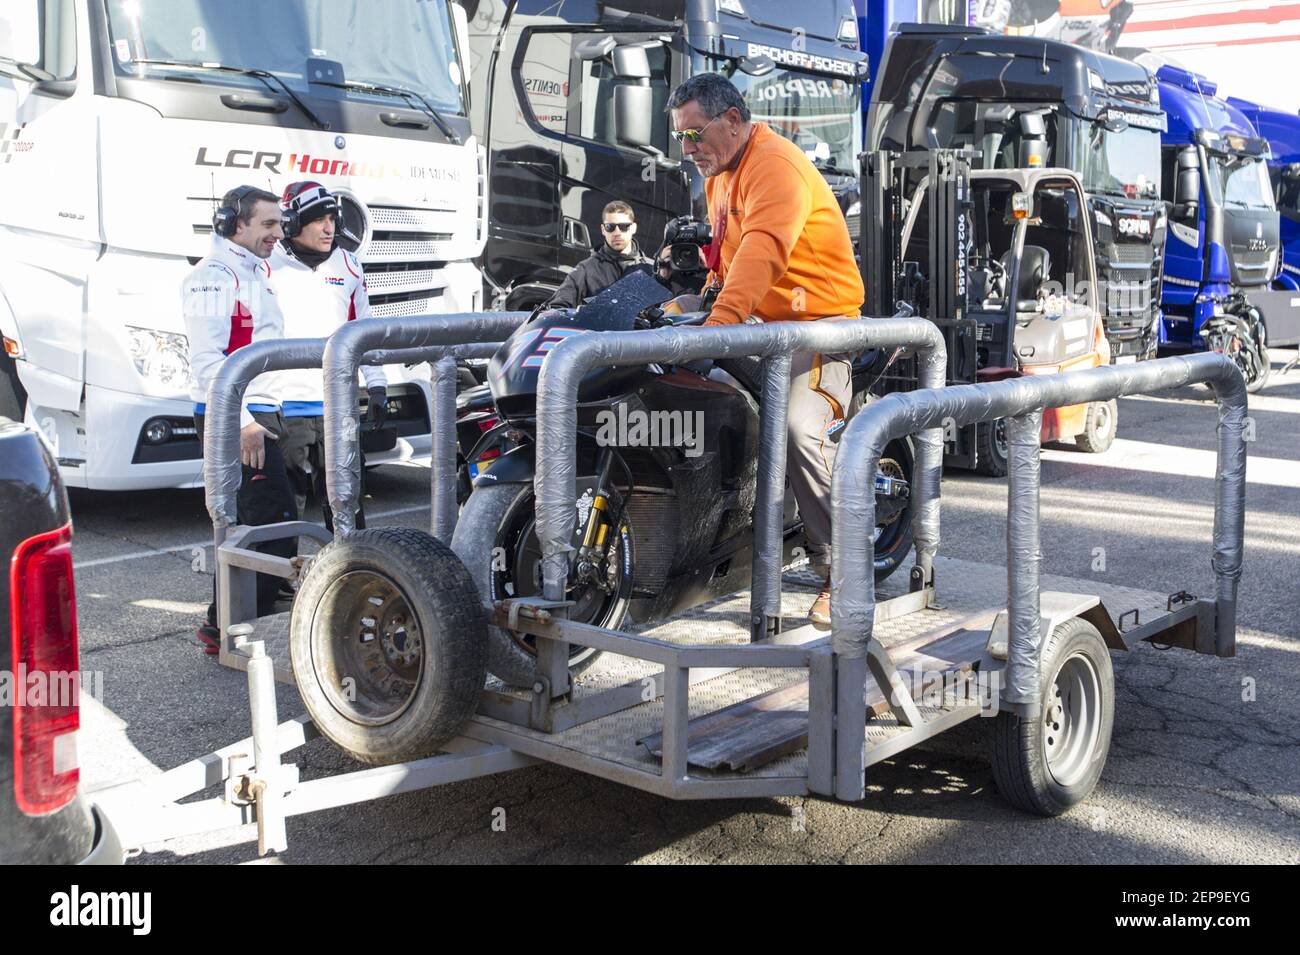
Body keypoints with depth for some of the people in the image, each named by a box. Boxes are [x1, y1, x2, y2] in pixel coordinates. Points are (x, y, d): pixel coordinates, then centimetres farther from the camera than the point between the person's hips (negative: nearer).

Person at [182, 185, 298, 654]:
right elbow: (207, 359, -21)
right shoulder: (214, 276, -12)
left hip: (256, 416, 10)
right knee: (277, 521, -14)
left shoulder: (255, 273, 19)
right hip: (233, 420, -10)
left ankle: (224, 626, 24)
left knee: (245, 524, 14)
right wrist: (242, 421, -25)